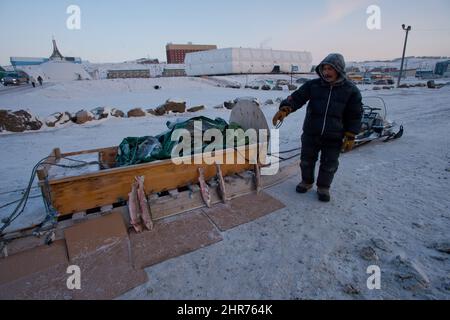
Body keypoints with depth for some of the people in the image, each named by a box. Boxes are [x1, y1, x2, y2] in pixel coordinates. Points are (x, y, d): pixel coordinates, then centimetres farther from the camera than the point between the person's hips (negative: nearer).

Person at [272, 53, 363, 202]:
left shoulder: (351, 90, -4)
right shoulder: (313, 85, -2)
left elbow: (355, 115, 0)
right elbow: (297, 98, -11)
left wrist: (350, 137, -4)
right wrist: (285, 109, -31)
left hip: (334, 137, -1)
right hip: (311, 133, 1)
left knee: (329, 164, 10)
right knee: (307, 160, 14)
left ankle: (323, 187, 31)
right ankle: (307, 181, 38)